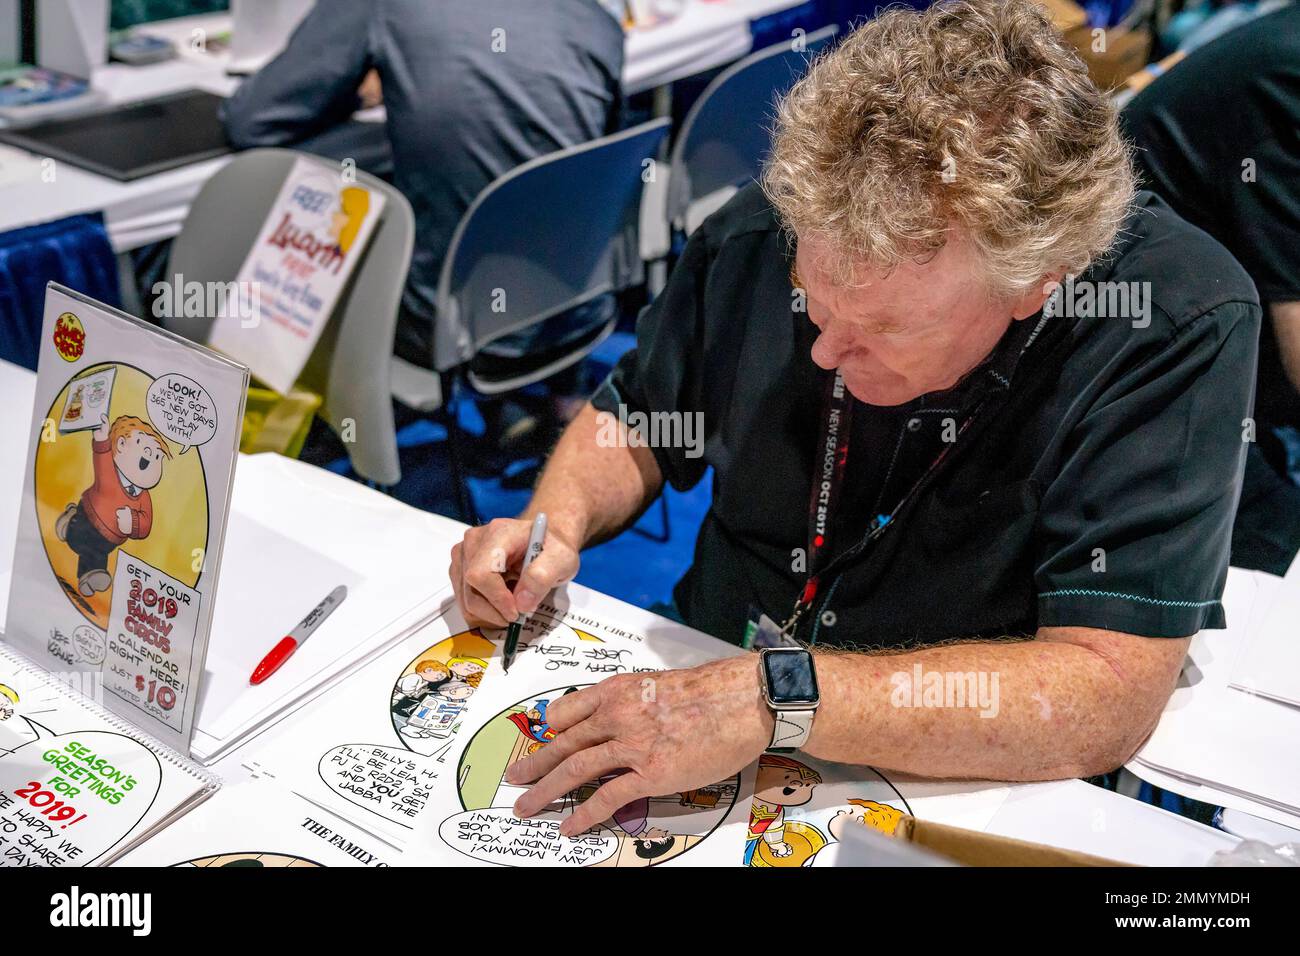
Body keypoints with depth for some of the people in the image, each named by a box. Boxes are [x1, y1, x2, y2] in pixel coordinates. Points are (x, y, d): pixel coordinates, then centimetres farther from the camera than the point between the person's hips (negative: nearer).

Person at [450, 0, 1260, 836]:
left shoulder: (1181, 325, -22)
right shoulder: (762, 237, -10)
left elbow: (1110, 696, -27)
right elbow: (631, 422, 7)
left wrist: (774, 699, -33)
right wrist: (554, 528, -12)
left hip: (954, 804, -2)